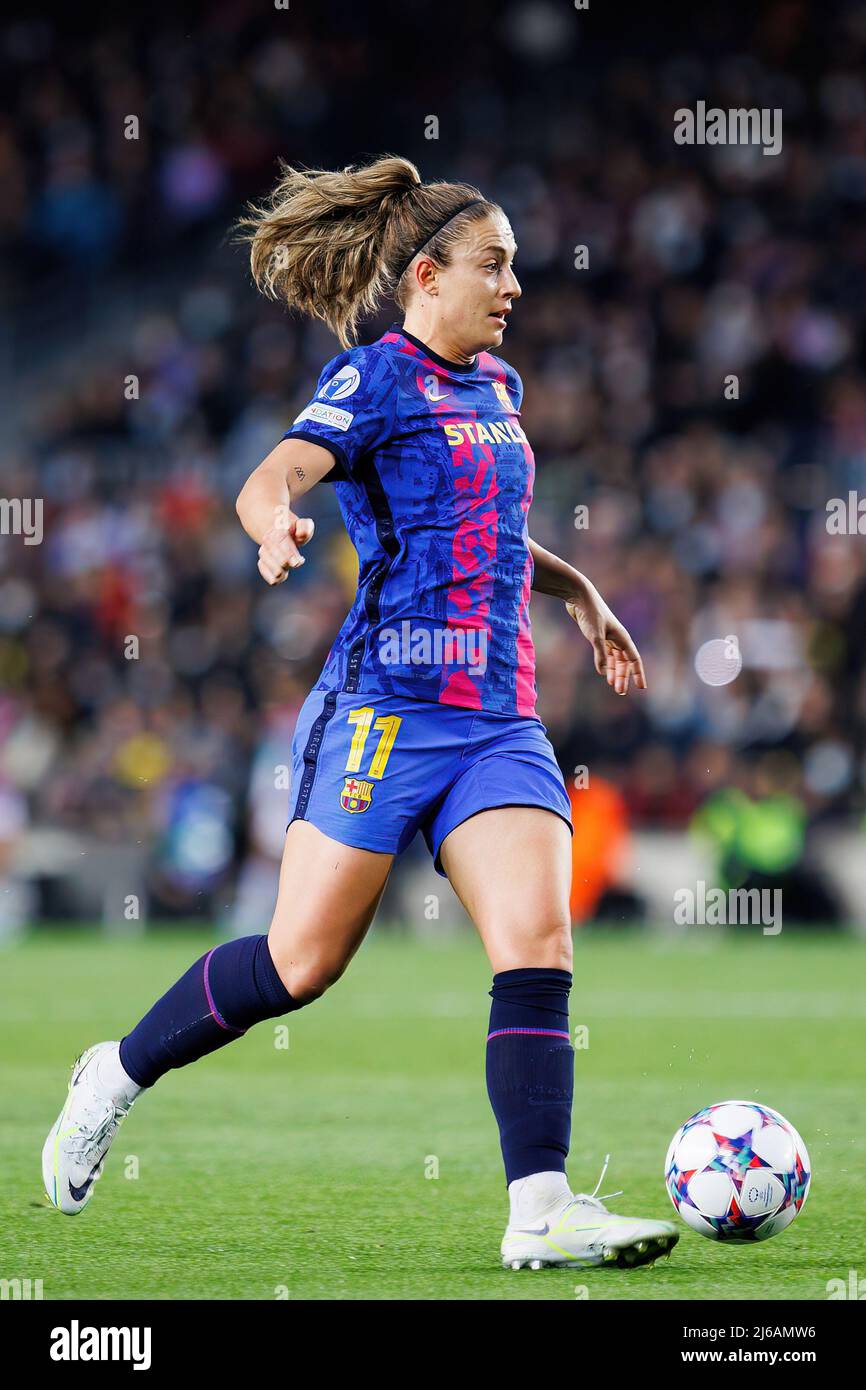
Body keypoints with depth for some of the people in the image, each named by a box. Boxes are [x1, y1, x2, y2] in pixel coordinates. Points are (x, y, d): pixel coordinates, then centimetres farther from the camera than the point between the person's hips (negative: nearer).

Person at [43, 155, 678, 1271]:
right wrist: (277, 528, -43)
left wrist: (576, 591, 27)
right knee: (303, 960, -3)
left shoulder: (495, 386, 19)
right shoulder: (375, 378, -4)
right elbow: (269, 481, -21)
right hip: (386, 705, -6)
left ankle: (541, 1211, -19)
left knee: (538, 941, -12)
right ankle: (117, 1076, 20)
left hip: (501, 715, 6)